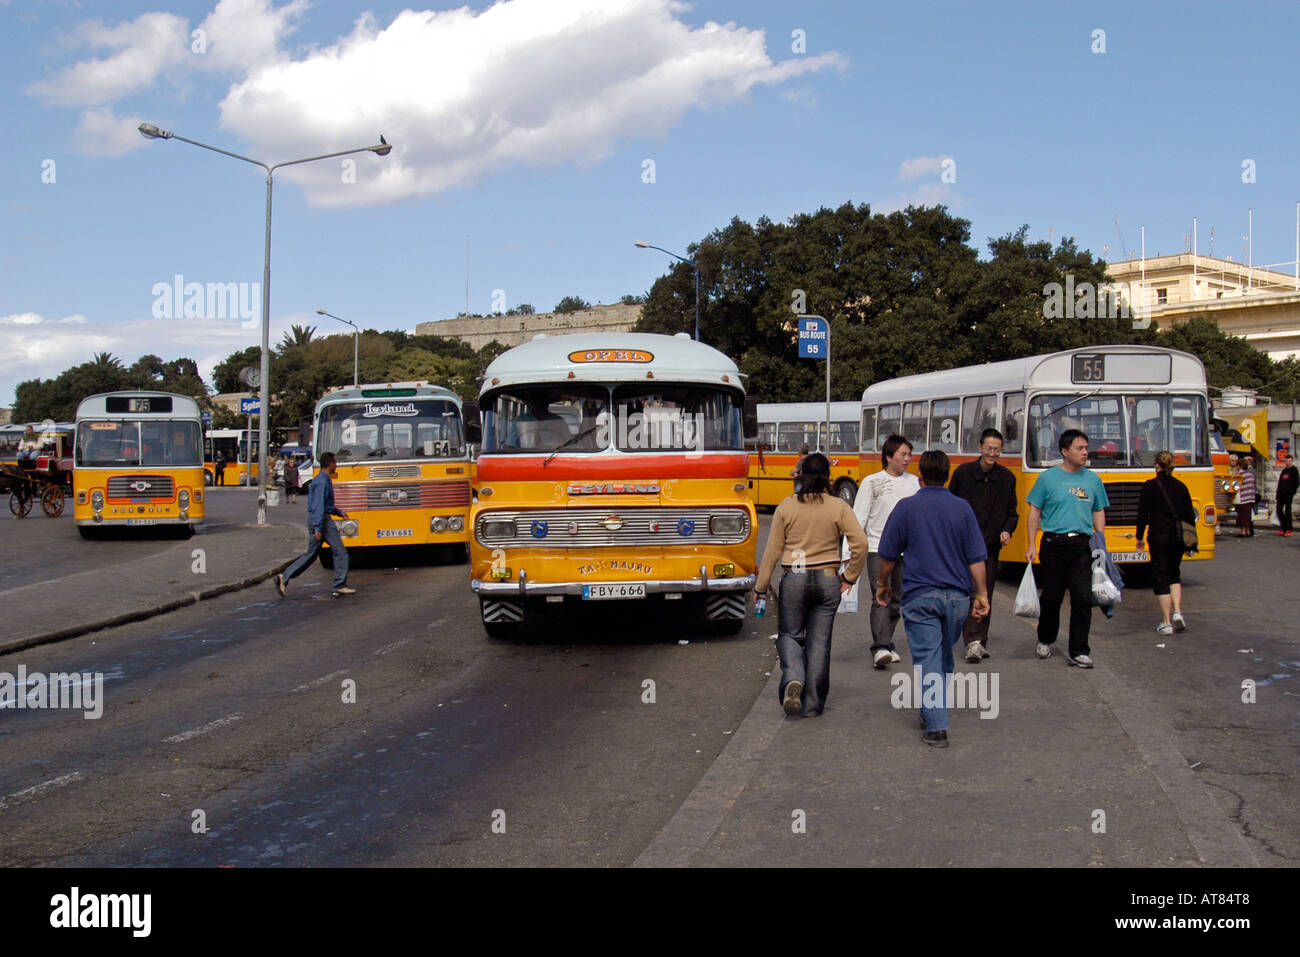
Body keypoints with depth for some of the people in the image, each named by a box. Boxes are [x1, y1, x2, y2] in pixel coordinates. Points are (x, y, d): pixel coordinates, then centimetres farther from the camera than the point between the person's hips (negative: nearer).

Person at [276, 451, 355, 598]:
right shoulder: (323, 482, -16)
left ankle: (284, 578, 6)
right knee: (340, 552, -2)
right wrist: (318, 529, -24)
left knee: (311, 553, 12)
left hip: (313, 520, 10)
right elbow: (318, 506, -21)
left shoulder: (320, 480, 16)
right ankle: (340, 586, 0)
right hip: (322, 520, -10)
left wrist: (338, 512, 27)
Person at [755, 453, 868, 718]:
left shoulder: (786, 506, -4)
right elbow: (860, 543, -10)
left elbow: (773, 550, -1)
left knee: (789, 635, 15)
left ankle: (793, 679, -13)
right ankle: (812, 704, 13)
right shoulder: (838, 507, -3)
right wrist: (850, 576, 3)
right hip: (828, 580, 1)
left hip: (794, 579, -1)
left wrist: (761, 586, 7)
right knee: (819, 642, 9)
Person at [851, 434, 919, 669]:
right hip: (878, 549, -4)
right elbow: (858, 519, -4)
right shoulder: (872, 483, -2)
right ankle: (881, 648, -20)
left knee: (896, 601, 7)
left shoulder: (913, 482, 9)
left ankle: (885, 645, 19)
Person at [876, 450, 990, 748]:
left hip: (920, 596, -3)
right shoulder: (962, 508, 3)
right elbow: (977, 557, 1)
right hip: (957, 597, 3)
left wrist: (883, 585, 15)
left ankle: (936, 727, -9)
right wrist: (982, 594, 7)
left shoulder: (906, 507, -3)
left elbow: (888, 555, 0)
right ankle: (936, 711, 33)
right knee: (945, 658, 19)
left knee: (927, 659, -3)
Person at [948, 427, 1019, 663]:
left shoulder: (1007, 478, 6)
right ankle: (972, 642, -17)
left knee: (985, 596, 7)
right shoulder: (963, 473, -1)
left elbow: (1012, 513, 14)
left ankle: (981, 641, 17)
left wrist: (1007, 530, -5)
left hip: (991, 546, 3)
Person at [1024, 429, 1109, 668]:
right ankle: (1045, 640, 30)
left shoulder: (1093, 479, 9)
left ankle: (1078, 651, 1)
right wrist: (1032, 545, -3)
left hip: (1082, 545, 2)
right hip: (1054, 543, -2)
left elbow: (1098, 513, 15)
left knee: (1083, 599, -6)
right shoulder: (1048, 478, 0)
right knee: (1051, 598, 8)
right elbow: (1035, 511, 3)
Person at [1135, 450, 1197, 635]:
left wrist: (1140, 538, 4)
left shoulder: (1150, 486, -6)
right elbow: (1190, 515, 10)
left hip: (1159, 537, -4)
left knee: (1160, 578, 2)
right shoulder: (1181, 486, 6)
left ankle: (1167, 623, 1)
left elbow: (1142, 514, -6)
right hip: (1179, 537, 4)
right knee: (1174, 575, 21)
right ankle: (1177, 612, 2)